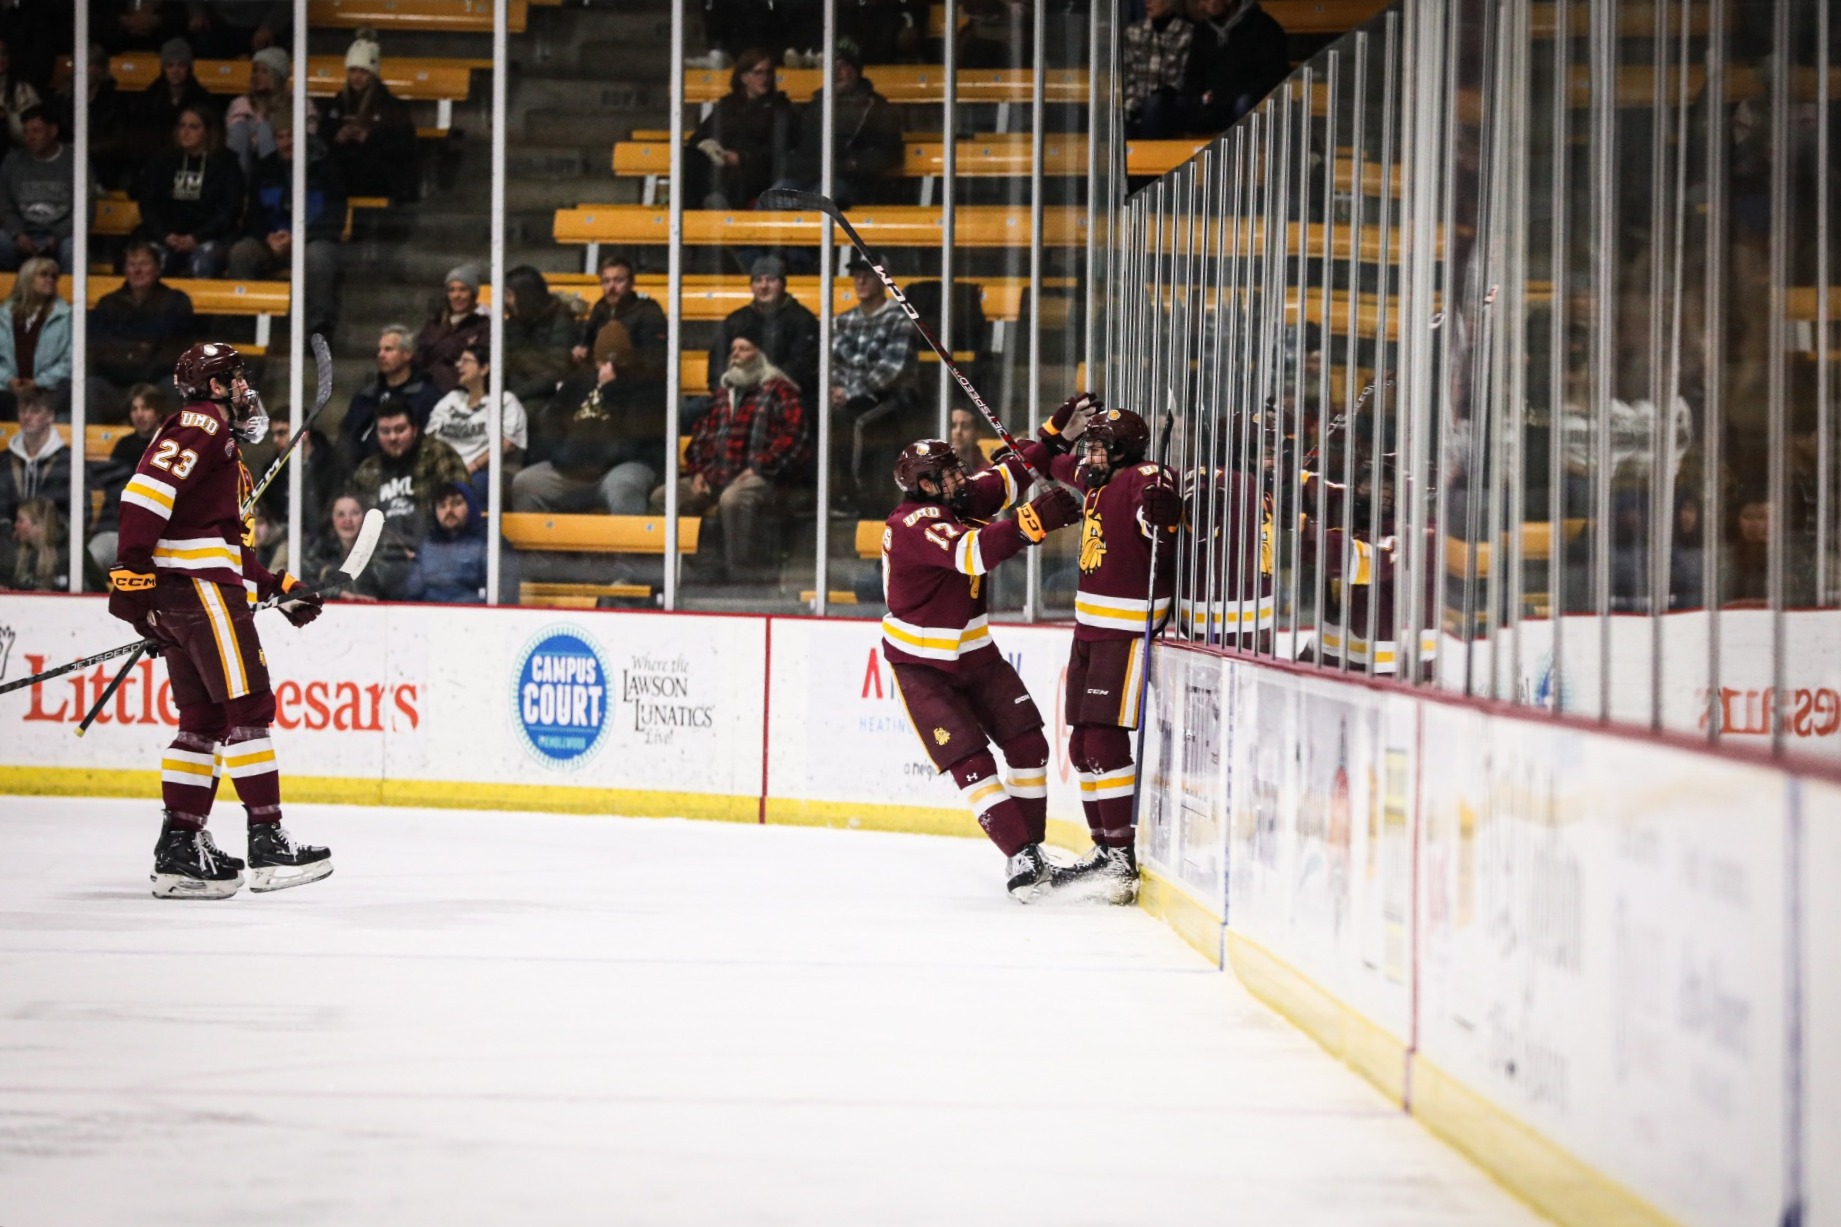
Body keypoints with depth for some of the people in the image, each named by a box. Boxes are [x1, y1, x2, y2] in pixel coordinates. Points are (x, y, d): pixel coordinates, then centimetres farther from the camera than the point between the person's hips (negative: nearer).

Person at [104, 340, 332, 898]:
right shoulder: (201, 424, -6)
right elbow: (145, 491, -19)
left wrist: (280, 589, 19)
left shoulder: (222, 445, 27)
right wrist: (132, 574, -24)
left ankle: (179, 850, 8)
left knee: (205, 718, 10)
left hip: (181, 599, 10)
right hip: (198, 586, -10)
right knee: (248, 708, -8)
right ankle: (268, 843, -8)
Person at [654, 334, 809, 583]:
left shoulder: (777, 389, 1)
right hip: (719, 476, 8)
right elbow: (702, 434, 25)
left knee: (732, 500, -41)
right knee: (662, 497, -5)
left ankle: (746, 574, -34)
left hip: (761, 479, -8)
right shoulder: (723, 391, 23)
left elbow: (793, 434, -12)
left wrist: (759, 469, -18)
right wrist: (698, 471, 8)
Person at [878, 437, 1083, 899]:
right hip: (922, 666, -8)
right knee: (970, 763, -14)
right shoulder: (913, 526, -26)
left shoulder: (957, 499, -1)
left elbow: (1009, 475, 11)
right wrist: (1035, 520, -48)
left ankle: (1030, 851, 13)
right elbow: (973, 551, -42)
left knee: (1029, 745, 3)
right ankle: (1020, 858, -14)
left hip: (974, 653, 8)